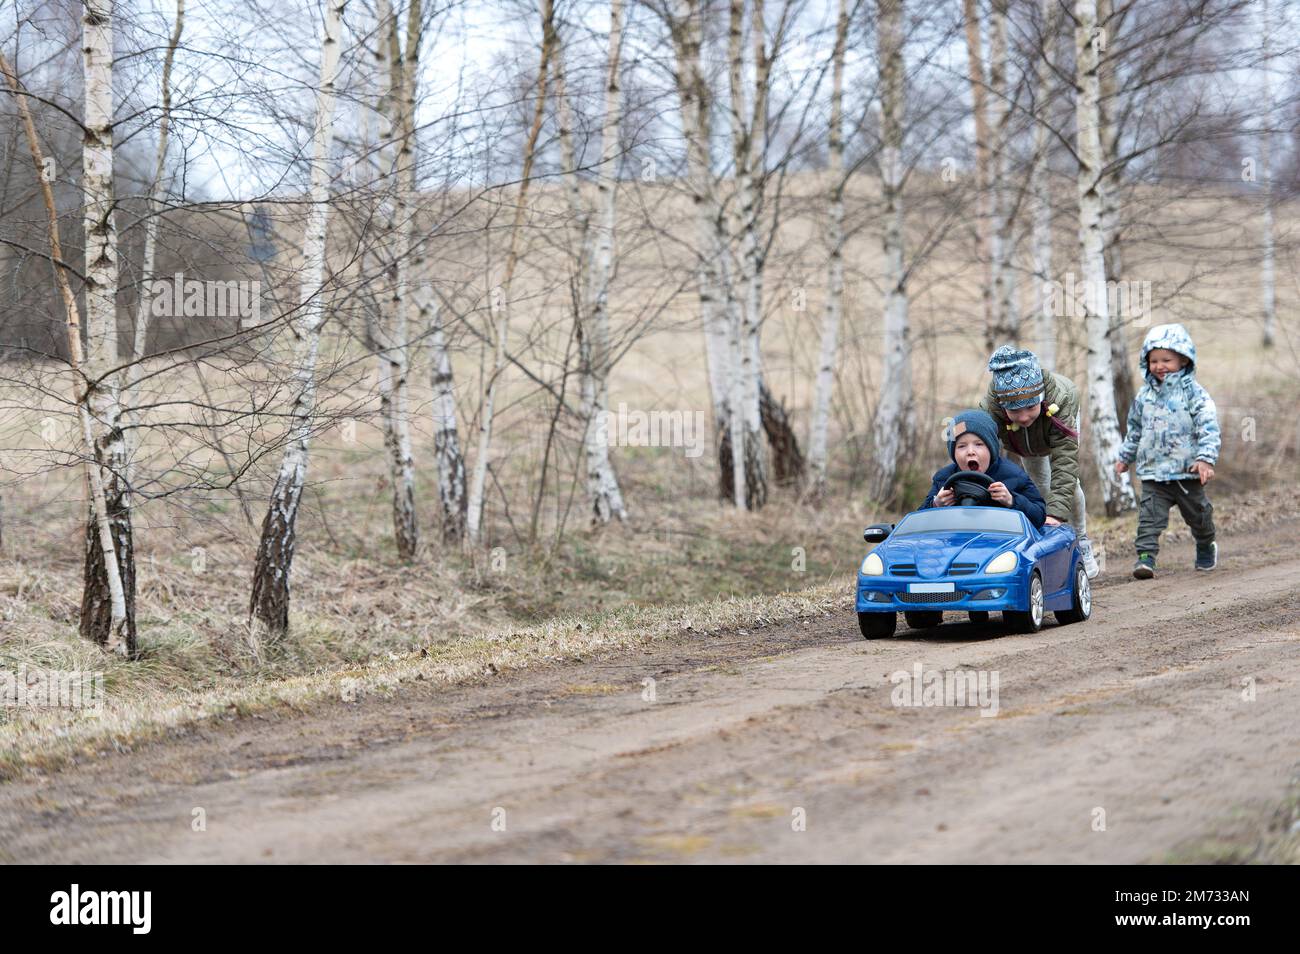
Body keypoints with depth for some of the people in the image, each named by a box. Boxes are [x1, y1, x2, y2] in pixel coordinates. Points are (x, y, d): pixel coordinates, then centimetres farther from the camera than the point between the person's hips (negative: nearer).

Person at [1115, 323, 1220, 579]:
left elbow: (1208, 427, -15)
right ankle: (1146, 556, -17)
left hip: (1187, 471, -2)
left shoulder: (1194, 394, -9)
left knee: (1198, 514, 16)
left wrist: (1206, 458, -25)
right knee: (1150, 516, -13)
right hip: (1153, 472, 3)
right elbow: (1135, 429, 21)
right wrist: (1126, 457, 28)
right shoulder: (1145, 395, 6)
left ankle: (1206, 546, 40)